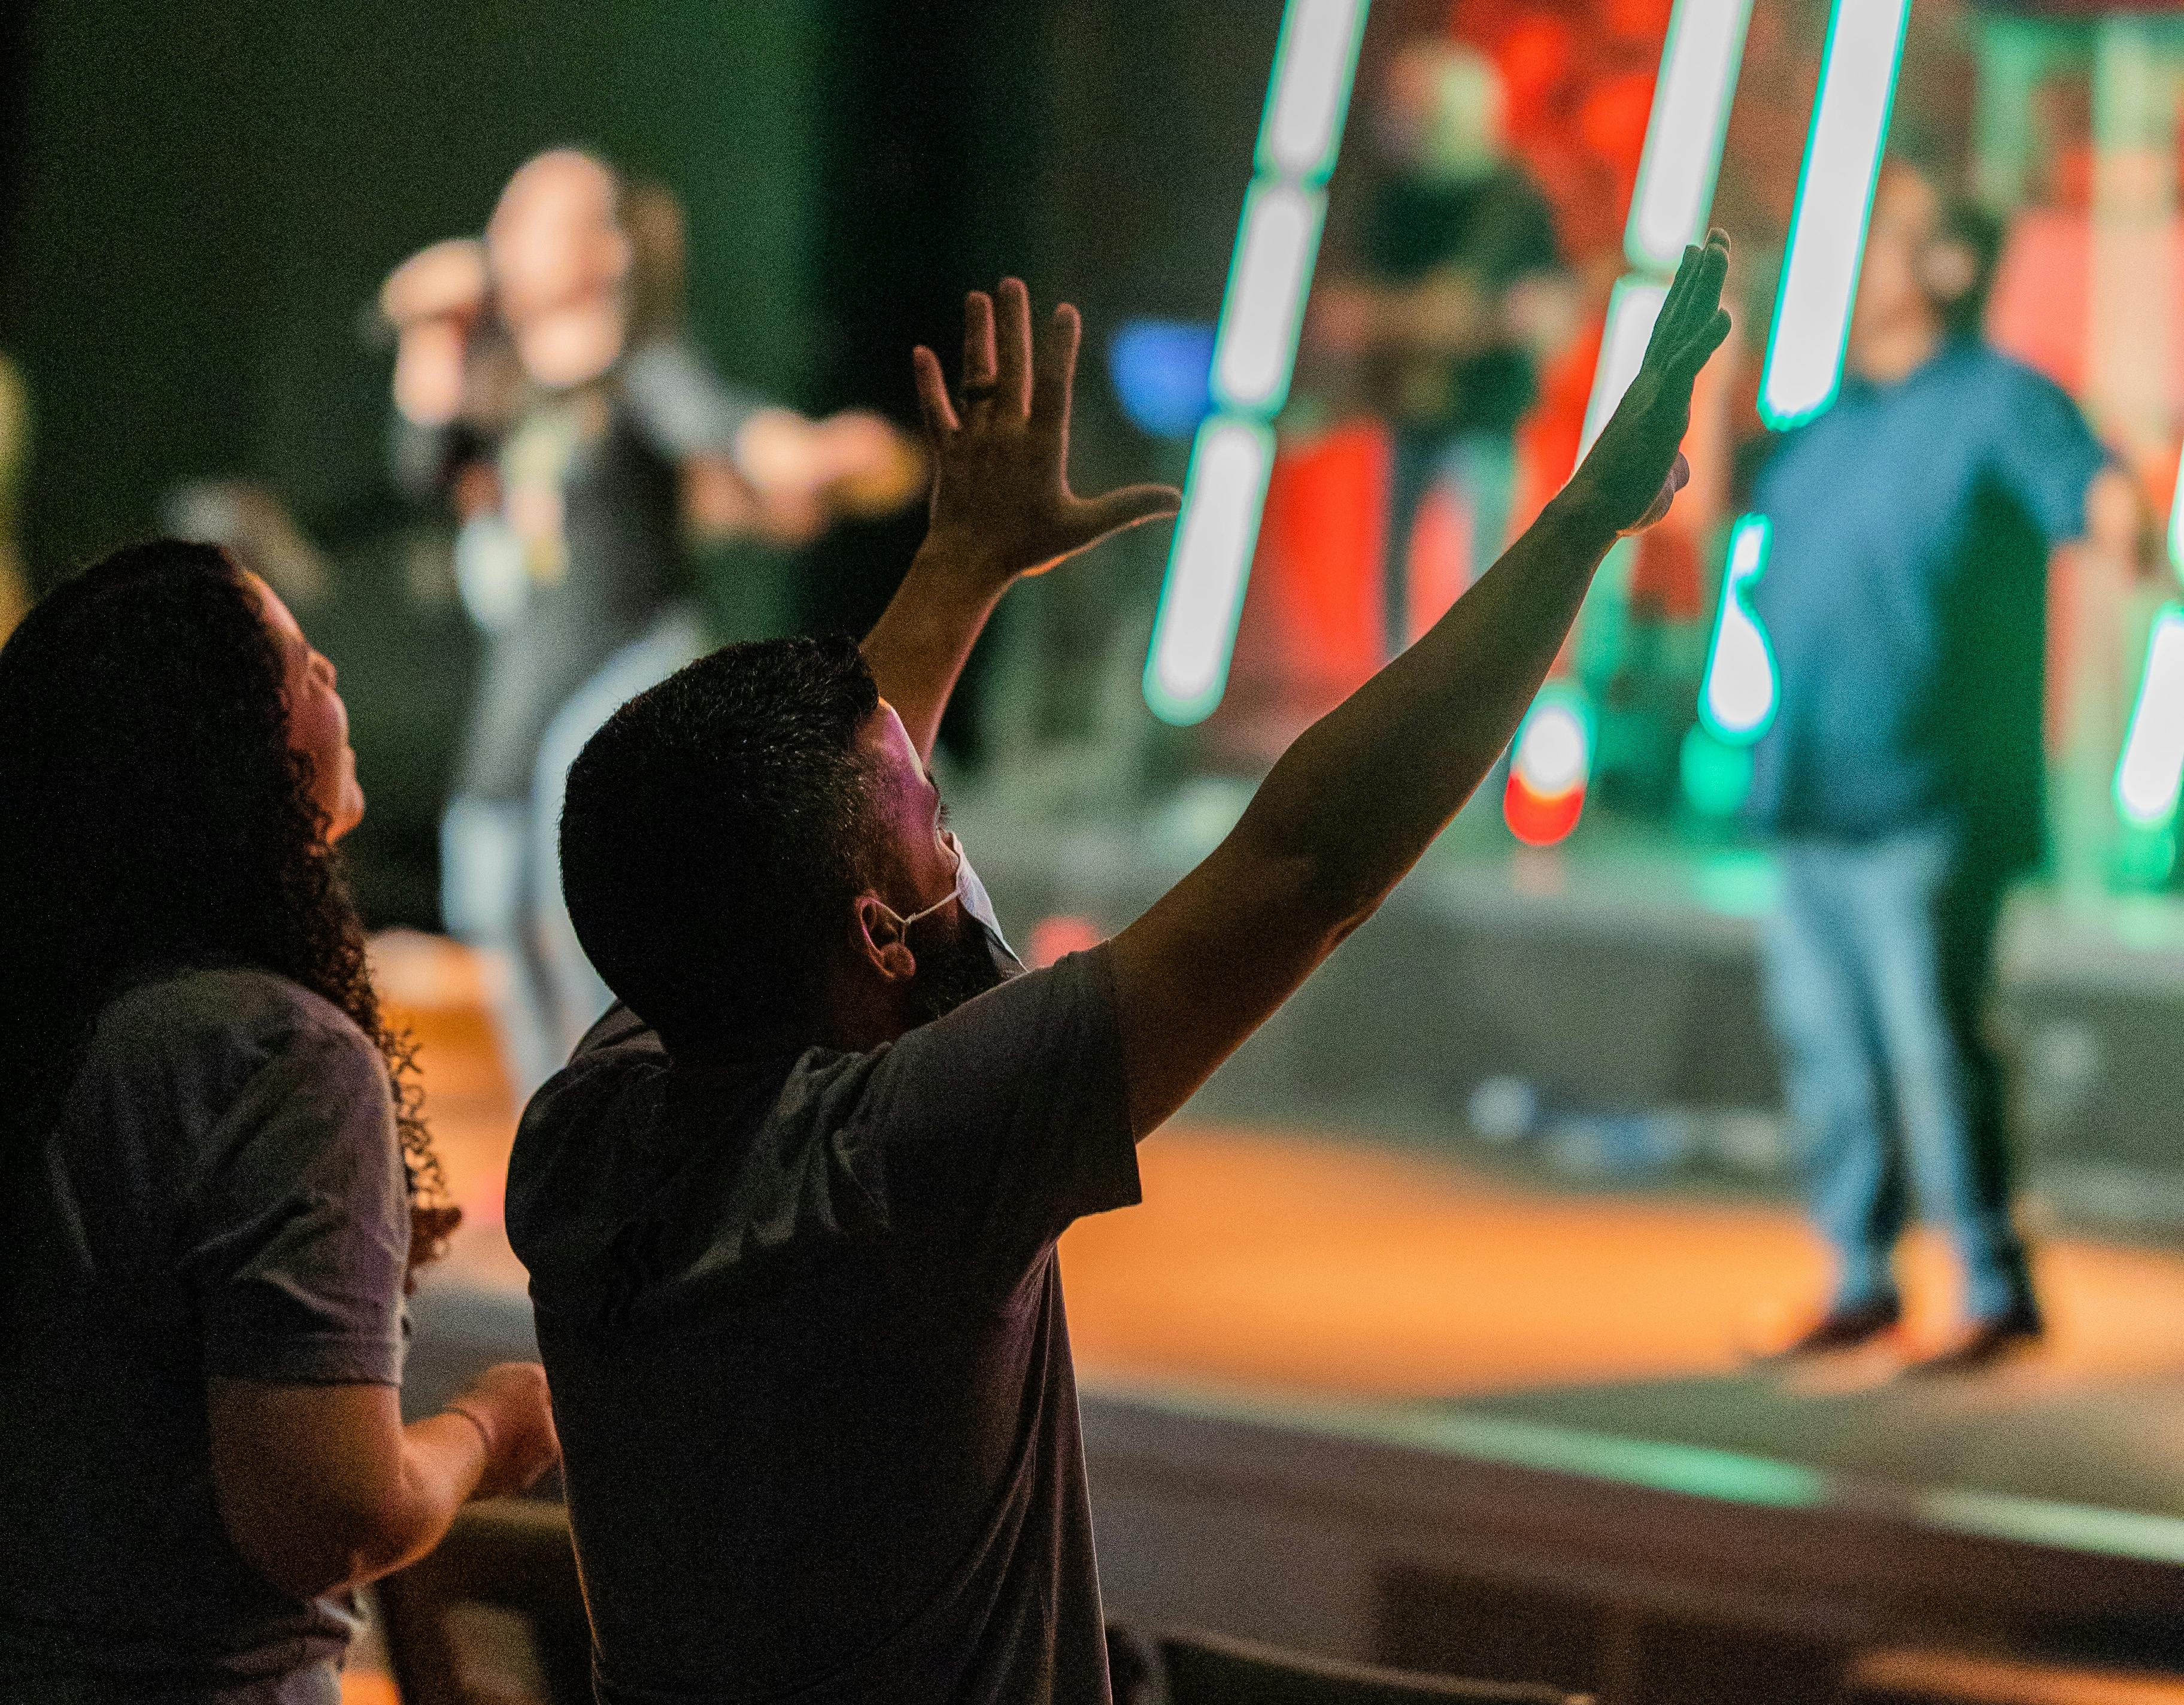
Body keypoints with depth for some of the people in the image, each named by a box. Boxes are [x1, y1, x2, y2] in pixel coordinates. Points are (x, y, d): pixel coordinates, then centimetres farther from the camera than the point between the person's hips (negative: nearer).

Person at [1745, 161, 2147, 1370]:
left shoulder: (1997, 401, -6)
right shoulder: (1835, 418, 17)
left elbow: (2092, 485, -23)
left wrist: (2120, 520, -43)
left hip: (1925, 804, -8)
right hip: (1812, 795, 8)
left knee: (1931, 1047, -10)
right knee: (1825, 1044, 10)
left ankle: (1999, 1291, 1)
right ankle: (1861, 1281, 21)